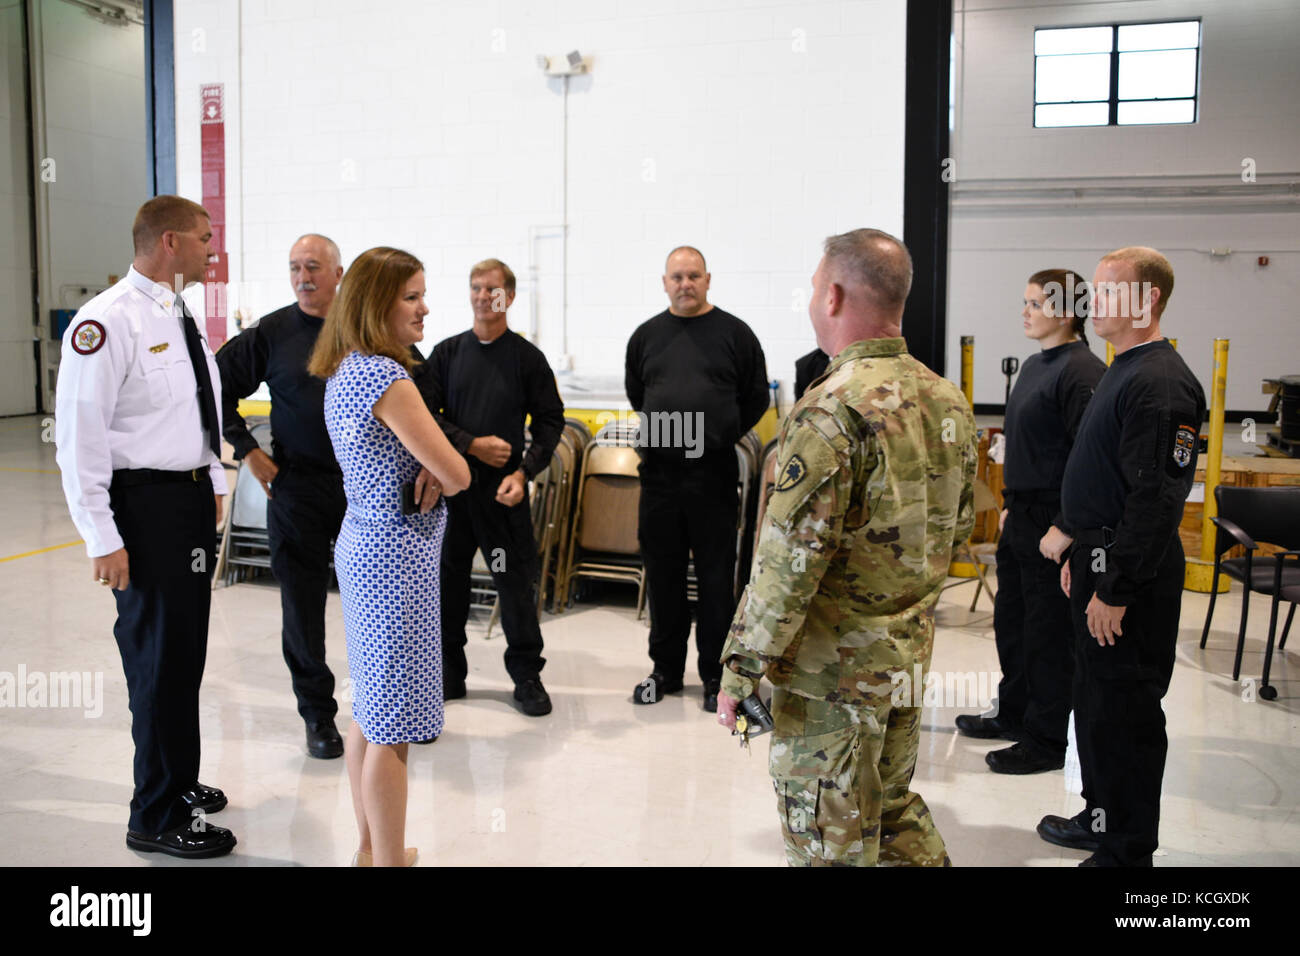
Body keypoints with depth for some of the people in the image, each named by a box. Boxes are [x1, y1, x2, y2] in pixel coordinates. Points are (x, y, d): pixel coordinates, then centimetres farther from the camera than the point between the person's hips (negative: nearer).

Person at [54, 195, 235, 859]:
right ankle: (157, 818, 15)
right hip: (146, 504, -9)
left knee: (185, 649, 19)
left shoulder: (180, 318, 11)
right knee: (160, 658, -1)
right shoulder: (108, 323, -17)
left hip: (193, 496, 9)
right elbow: (79, 437, -19)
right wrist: (103, 540, -20)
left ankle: (179, 783, 38)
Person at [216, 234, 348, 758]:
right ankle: (317, 712, 19)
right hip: (298, 488, 0)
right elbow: (218, 390, 6)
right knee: (303, 602, 4)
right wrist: (247, 449, -1)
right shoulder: (271, 333, 0)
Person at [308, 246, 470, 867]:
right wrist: (439, 473, 4)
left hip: (362, 542, 10)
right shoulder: (386, 377, -19)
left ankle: (372, 848, 32)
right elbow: (459, 476, -19)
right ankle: (389, 860, 9)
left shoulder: (343, 372, 10)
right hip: (397, 552, -10)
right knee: (393, 727, -1)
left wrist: (429, 471, -4)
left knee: (370, 711, 18)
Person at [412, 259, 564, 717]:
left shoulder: (528, 356, 3)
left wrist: (524, 472, -11)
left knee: (516, 580, 0)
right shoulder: (447, 353, 7)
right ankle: (447, 673, 21)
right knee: (447, 577, 8)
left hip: (504, 489, -2)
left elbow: (549, 421, 1)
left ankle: (527, 675, 14)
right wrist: (472, 444, -11)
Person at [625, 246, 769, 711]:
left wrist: (723, 435, 8)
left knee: (716, 576, 3)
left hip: (714, 475, -3)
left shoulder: (734, 333, 1)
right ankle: (666, 669, 22)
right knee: (663, 574, 9)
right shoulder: (647, 335, 10)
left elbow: (756, 399, 8)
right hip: (659, 472, 3)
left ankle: (715, 674, 14)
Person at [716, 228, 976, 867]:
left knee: (830, 842, 8)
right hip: (910, 657, 8)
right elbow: (958, 527, 15)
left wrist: (740, 670, -16)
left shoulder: (832, 409, -22)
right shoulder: (948, 401, 5)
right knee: (894, 805, 25)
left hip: (833, 671, -8)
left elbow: (790, 560, -24)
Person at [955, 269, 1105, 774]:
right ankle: (1014, 713, 35)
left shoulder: (1081, 371, -16)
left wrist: (1064, 529, -22)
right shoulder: (1034, 365, 13)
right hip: (1021, 516, 9)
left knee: (1049, 629, 2)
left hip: (1055, 521, -9)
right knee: (1010, 618, 18)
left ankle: (1048, 740, 15)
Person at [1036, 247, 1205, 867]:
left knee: (1125, 711, 0)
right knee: (1095, 698, 19)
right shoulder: (1124, 371, 14)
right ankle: (1101, 817, 35)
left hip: (1131, 573, -10)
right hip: (1100, 559, 10)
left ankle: (1125, 850, 14)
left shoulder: (1160, 383, -19)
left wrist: (1115, 589, -23)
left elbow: (1156, 499, -24)